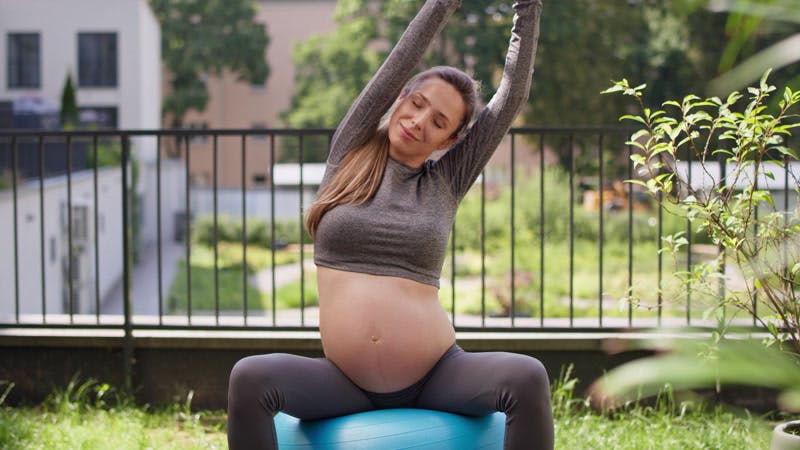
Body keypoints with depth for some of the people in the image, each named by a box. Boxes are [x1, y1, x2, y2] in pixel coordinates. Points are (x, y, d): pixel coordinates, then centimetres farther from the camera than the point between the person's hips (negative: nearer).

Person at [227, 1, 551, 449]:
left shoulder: (447, 181, 7)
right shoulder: (349, 155, 8)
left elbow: (514, 95, 6)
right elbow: (394, 68, 0)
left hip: (436, 376, 0)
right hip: (347, 380, 0)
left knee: (527, 378, -28)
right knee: (250, 378, -27)